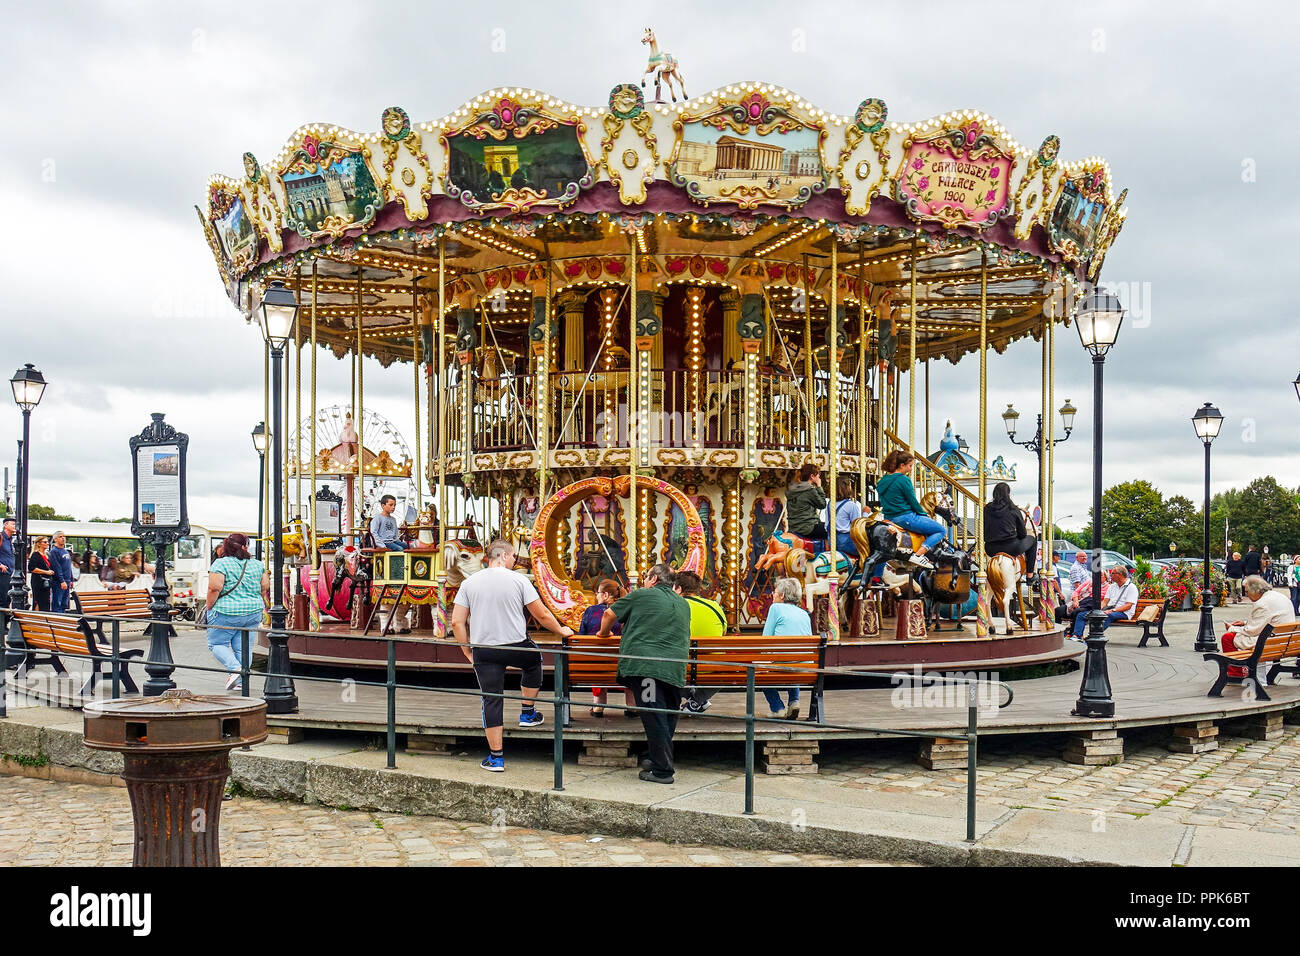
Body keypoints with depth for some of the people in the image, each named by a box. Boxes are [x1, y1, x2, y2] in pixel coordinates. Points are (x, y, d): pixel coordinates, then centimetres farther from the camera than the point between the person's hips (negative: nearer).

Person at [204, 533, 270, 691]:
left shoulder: (220, 564, -8)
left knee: (216, 643, 9)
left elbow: (215, 587, -17)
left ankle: (234, 668, -10)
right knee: (243, 648, 9)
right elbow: (265, 587, 9)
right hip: (253, 613, 5)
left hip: (226, 613, -4)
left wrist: (209, 607, -6)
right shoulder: (257, 564, 6)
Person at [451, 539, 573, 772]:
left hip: (483, 651, 2)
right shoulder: (518, 580, -5)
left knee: (491, 700, 6)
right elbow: (542, 615, -2)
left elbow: (457, 622, 0)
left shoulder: (469, 583, 3)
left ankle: (496, 757, 8)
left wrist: (468, 651, 11)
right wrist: (562, 630, 15)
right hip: (516, 646, -2)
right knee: (533, 660, 31)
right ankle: (528, 713, 36)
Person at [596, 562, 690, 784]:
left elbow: (610, 613, 15)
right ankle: (656, 758, 22)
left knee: (654, 717, -6)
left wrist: (604, 633, 34)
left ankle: (662, 770, -5)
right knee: (668, 716, 14)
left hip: (644, 664, -5)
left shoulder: (641, 595, 7)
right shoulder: (683, 604, 21)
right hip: (675, 669, 5)